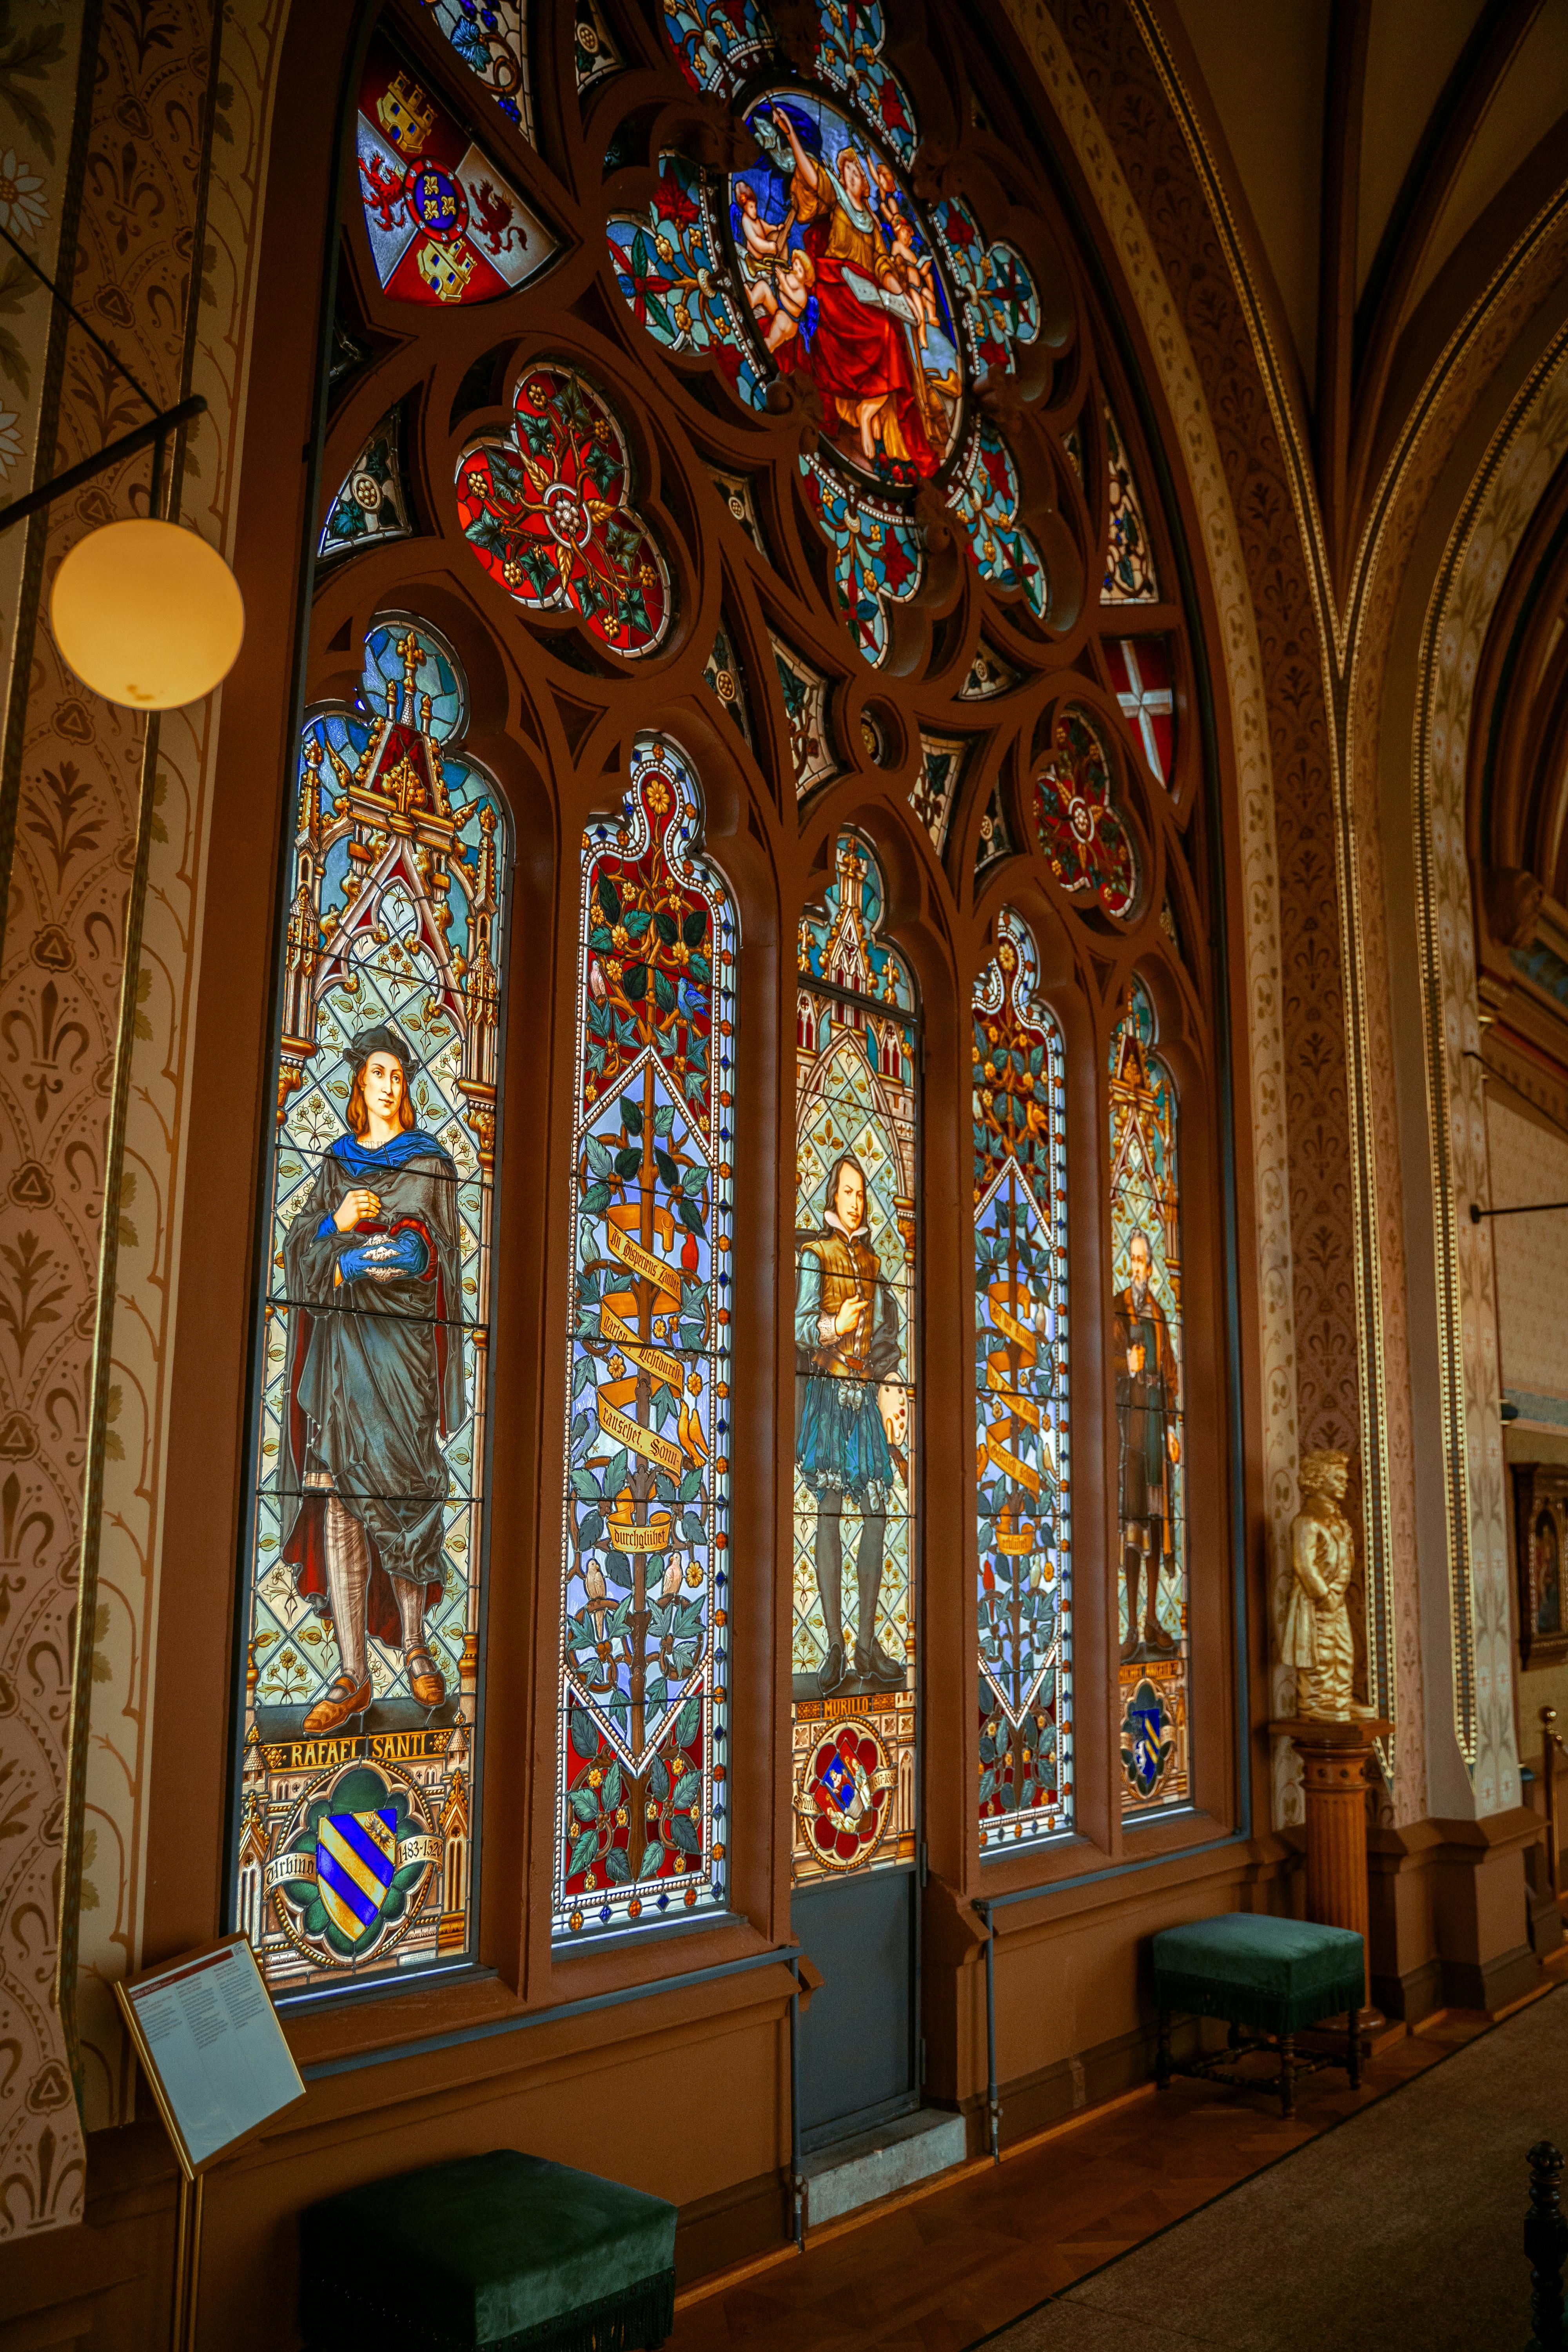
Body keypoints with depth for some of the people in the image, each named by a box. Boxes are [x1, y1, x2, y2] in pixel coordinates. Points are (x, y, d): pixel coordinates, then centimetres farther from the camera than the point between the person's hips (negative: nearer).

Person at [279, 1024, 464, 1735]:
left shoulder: (428, 1161, 8)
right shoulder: (336, 1162, 20)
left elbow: (419, 1250, -5)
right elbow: (301, 1243, 11)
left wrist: (341, 1253, -3)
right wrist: (340, 1224, -9)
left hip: (400, 1340, -3)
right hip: (337, 1342, 3)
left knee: (395, 1489, -9)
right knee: (336, 1494, -5)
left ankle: (414, 1646, 6)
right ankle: (352, 1674, -5)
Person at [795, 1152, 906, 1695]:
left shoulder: (870, 1259, 19)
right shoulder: (814, 1253, 3)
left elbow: (884, 1336, 18)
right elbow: (799, 1326, -4)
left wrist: (889, 1389, 6)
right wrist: (832, 1327, -23)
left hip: (866, 1393, 5)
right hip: (826, 1389, -5)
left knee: (877, 1511, -1)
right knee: (830, 1513, -5)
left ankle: (866, 1642, 6)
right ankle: (834, 1646, -2)